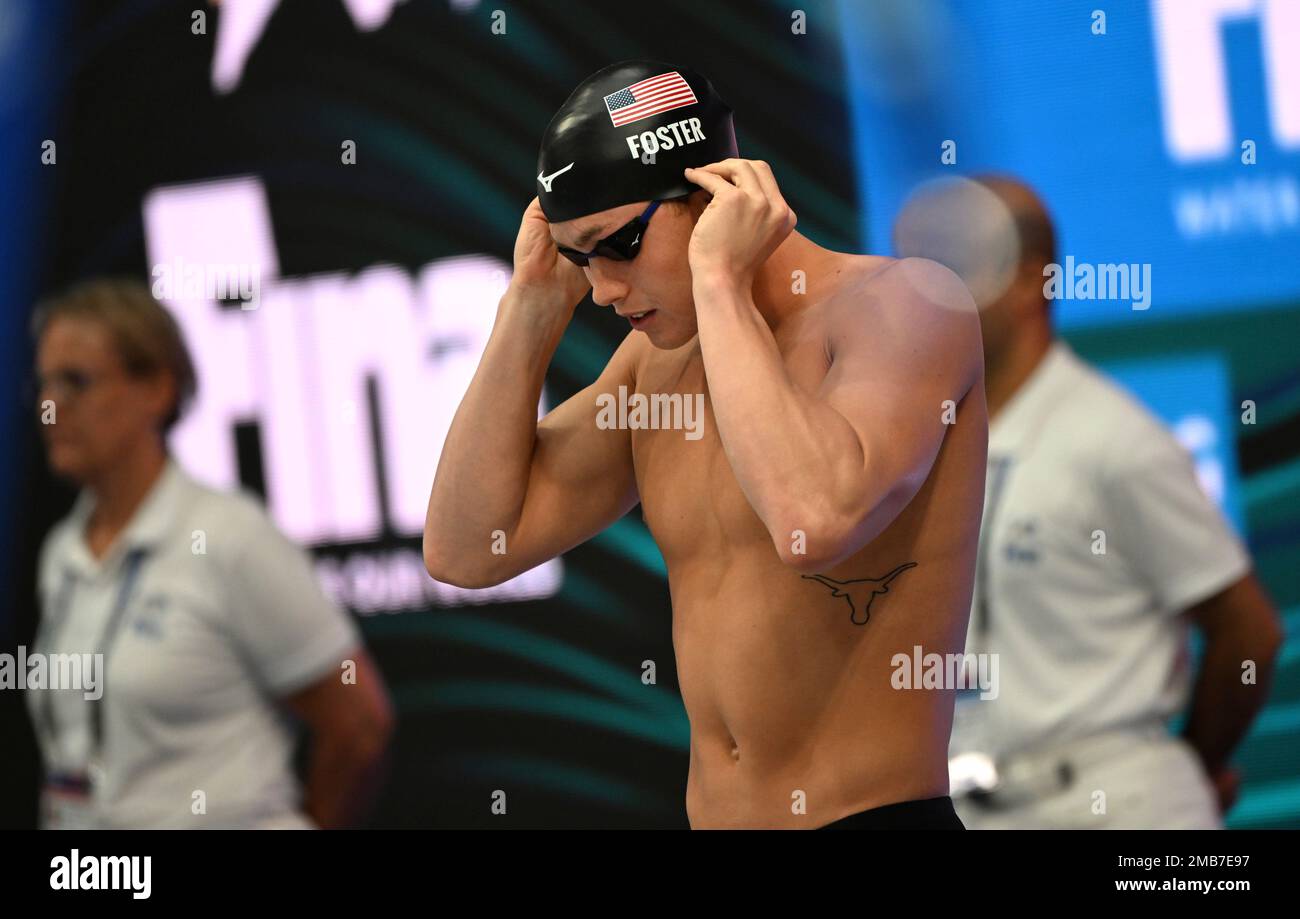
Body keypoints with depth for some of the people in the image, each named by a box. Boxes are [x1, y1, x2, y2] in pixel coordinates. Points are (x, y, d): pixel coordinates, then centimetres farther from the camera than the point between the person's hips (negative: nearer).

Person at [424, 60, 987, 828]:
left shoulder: (904, 302, -9)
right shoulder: (661, 354, 13)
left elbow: (816, 521, -27)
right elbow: (464, 553, 10)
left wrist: (720, 281, -18)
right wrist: (535, 302, 6)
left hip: (872, 811, -6)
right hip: (711, 817, 6)